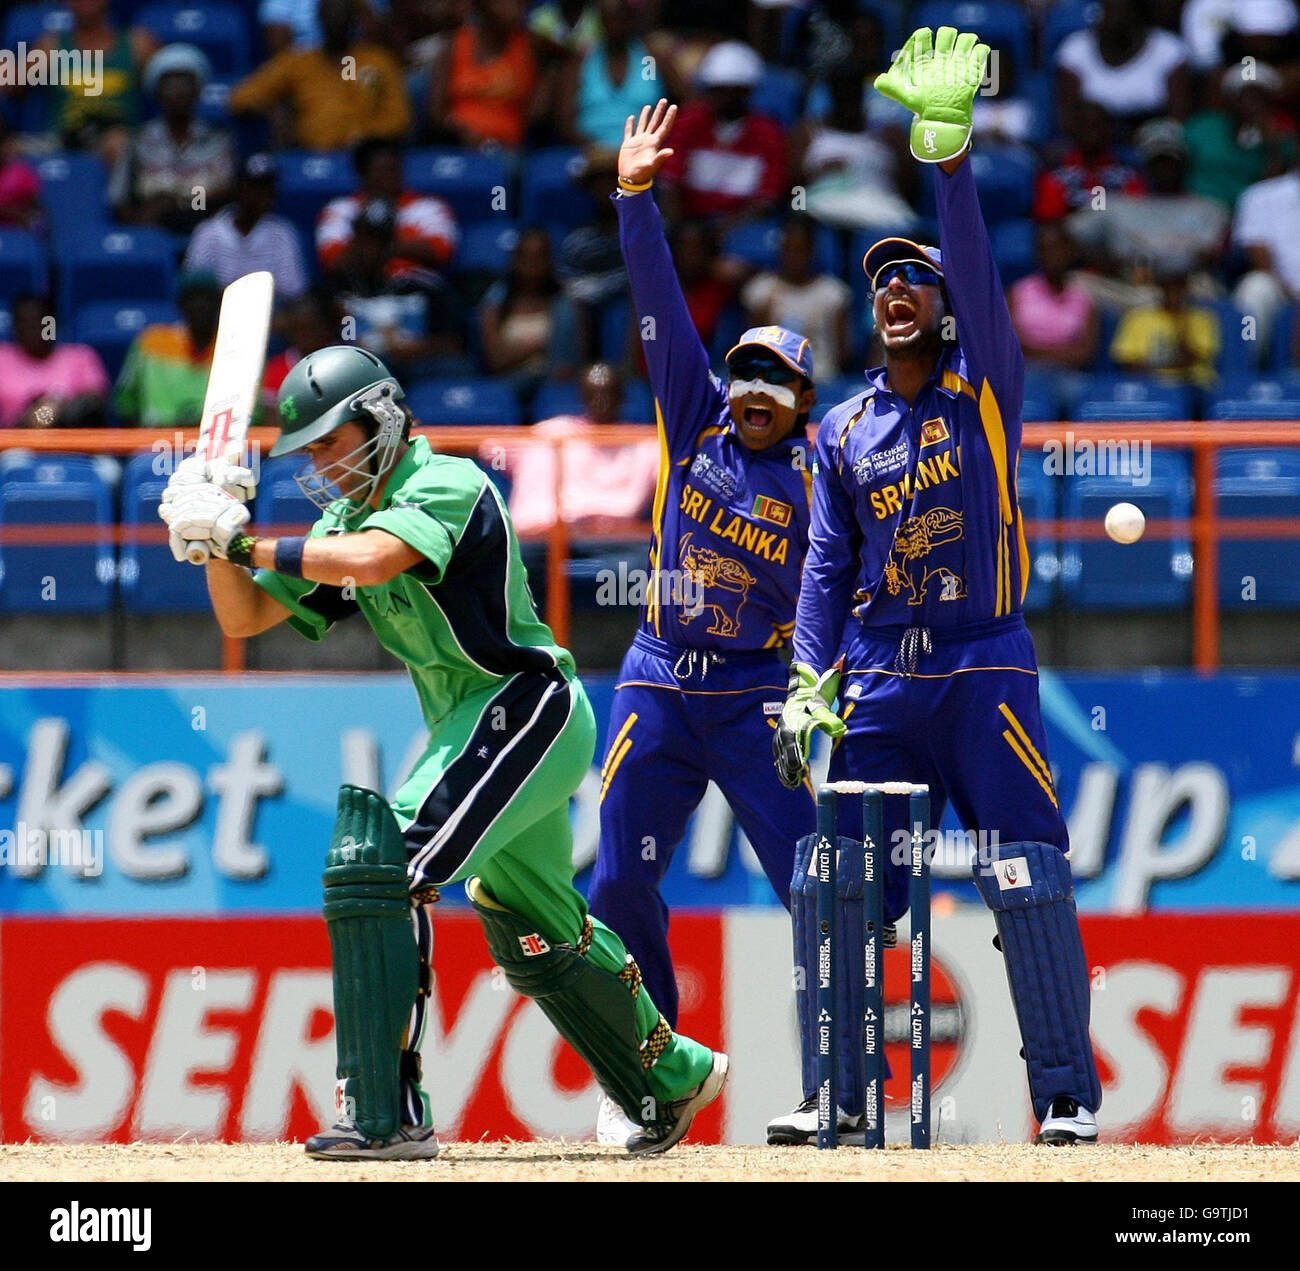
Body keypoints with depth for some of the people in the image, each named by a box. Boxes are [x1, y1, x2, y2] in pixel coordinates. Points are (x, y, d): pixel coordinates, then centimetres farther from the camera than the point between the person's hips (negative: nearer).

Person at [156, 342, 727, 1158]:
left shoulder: (447, 484, -13)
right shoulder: (344, 520, 13)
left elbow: (370, 561, -31)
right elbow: (244, 617, 10)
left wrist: (241, 540, -28)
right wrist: (216, 534, -7)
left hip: (528, 706, -10)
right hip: (472, 728, 10)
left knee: (380, 866, -23)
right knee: (537, 936, 22)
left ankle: (388, 1115, -28)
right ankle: (672, 1077, 42)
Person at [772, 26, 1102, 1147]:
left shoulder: (986, 388, 4)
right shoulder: (844, 432, 14)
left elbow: (977, 269, -11)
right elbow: (828, 569, 11)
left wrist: (949, 149, -24)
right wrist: (810, 684, -2)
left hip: (984, 666, -4)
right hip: (878, 676, 4)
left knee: (1029, 882, -11)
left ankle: (1068, 1094, -6)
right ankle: (835, 1095, 7)